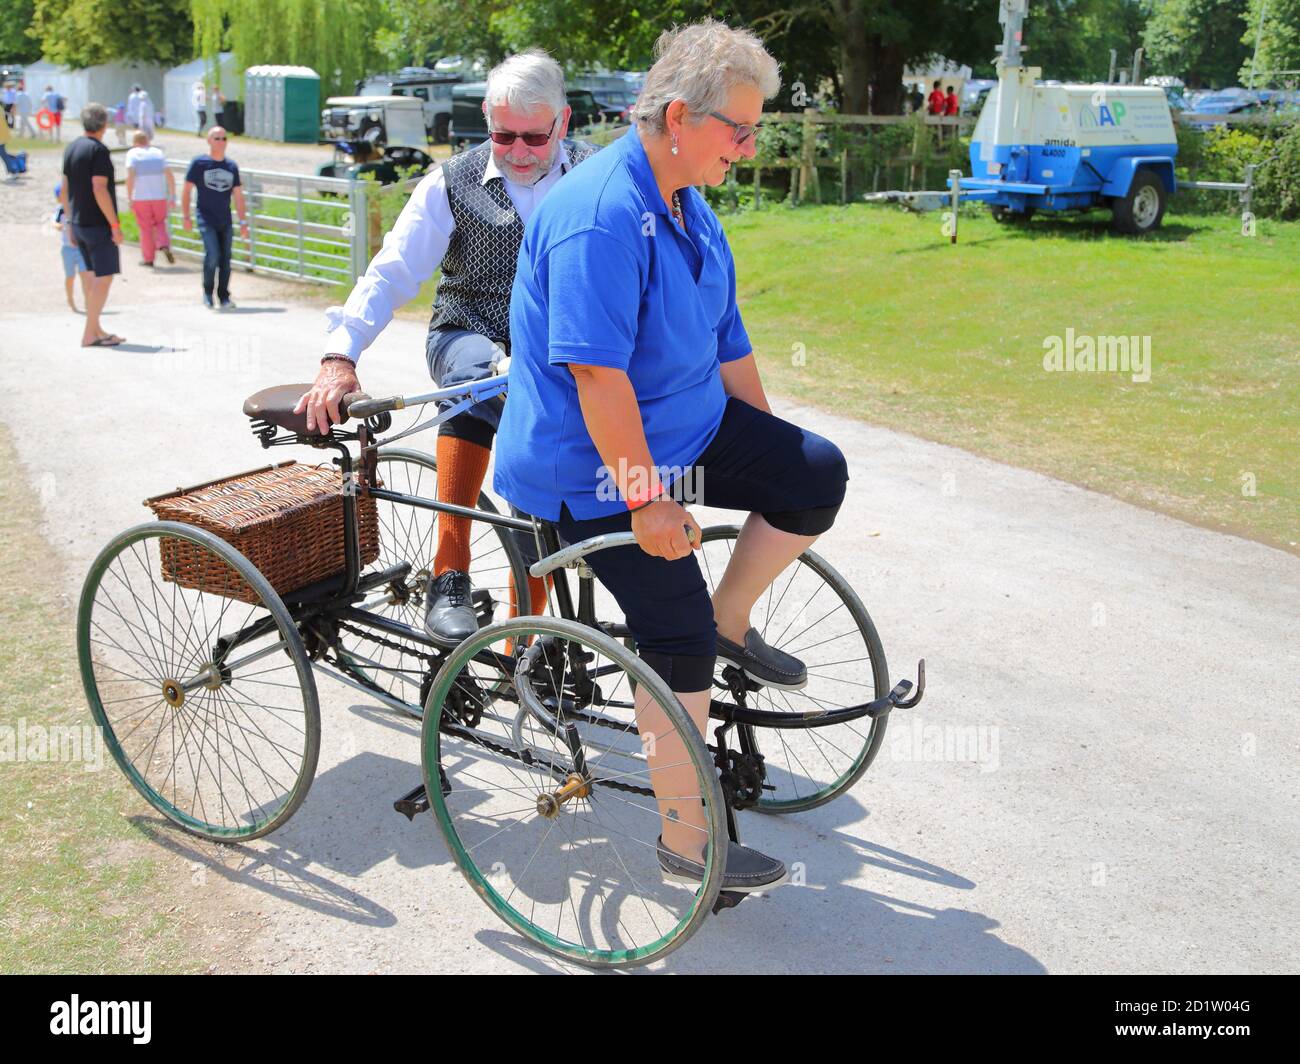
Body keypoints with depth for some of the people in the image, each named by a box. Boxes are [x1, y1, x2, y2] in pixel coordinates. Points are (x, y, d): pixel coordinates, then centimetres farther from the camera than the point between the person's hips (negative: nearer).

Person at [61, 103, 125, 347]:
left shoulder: (71, 148, 12)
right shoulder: (98, 150, -13)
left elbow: (64, 191, 15)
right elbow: (99, 190, -20)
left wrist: (71, 221, 21)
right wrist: (115, 224, -18)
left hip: (79, 224, 9)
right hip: (98, 224, -9)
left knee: (93, 277, 14)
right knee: (104, 277, -7)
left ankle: (96, 331, 18)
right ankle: (89, 334, -11)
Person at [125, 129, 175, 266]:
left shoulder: (132, 153, -1)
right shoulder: (158, 152, 8)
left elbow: (130, 176, -13)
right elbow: (170, 176, 2)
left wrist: (129, 198, -11)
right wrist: (172, 196, 7)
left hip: (140, 198, -2)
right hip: (160, 197, 2)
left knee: (145, 228, 8)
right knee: (160, 223, 19)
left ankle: (148, 259, 12)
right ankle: (164, 246, -6)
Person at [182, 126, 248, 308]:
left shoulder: (231, 166, 10)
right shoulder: (199, 163, -1)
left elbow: (238, 196, 12)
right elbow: (187, 191, 1)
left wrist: (243, 222, 7)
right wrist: (185, 217, -4)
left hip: (226, 221, 4)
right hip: (206, 220, -4)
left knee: (225, 259, 3)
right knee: (212, 255, -17)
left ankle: (224, 297, 14)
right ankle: (207, 292, 2)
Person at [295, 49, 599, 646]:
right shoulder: (454, 183, -5)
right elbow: (390, 273, -11)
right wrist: (340, 357, -24)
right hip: (467, 335, -2)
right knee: (477, 372, -39)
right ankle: (449, 578, -40)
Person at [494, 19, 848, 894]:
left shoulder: (693, 214, 9)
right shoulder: (600, 215, -23)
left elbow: (729, 345, 16)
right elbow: (596, 372, -29)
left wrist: (768, 456, 20)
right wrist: (647, 497, -28)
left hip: (685, 429, 9)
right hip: (592, 467, -9)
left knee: (817, 472, -7)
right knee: (679, 640, -6)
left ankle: (732, 621, 12)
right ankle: (687, 841, 9)